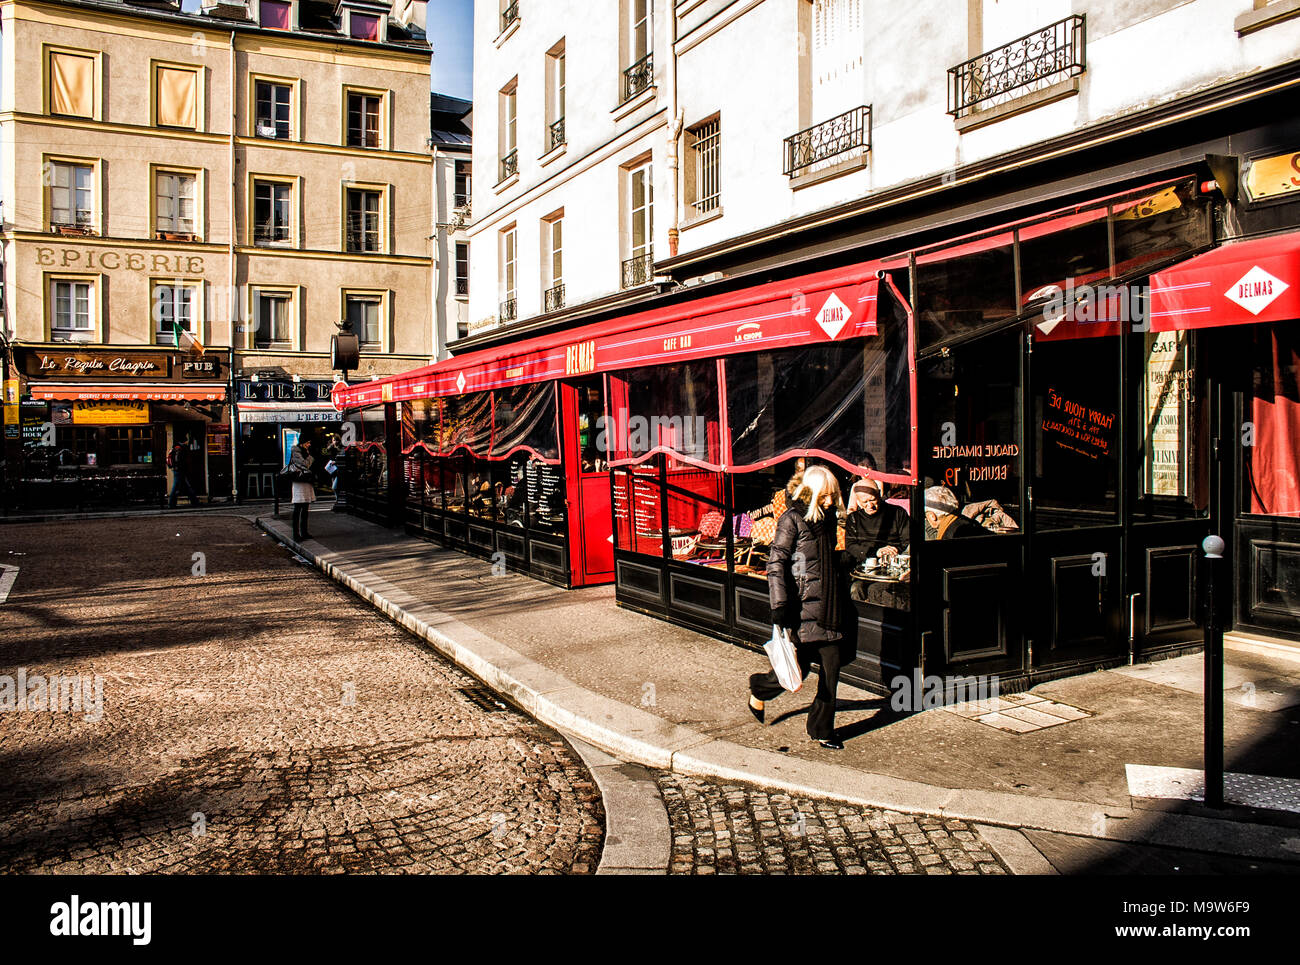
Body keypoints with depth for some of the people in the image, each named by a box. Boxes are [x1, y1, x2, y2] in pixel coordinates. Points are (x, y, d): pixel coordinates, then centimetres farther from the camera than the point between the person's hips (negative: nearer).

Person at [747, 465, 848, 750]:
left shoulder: (828, 516, 11)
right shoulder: (792, 519, -10)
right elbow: (776, 564, -13)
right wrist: (779, 606, -18)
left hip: (826, 604, 7)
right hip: (802, 603, -7)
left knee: (832, 665, 3)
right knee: (799, 666, -2)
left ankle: (822, 730, 16)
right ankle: (759, 689, 28)